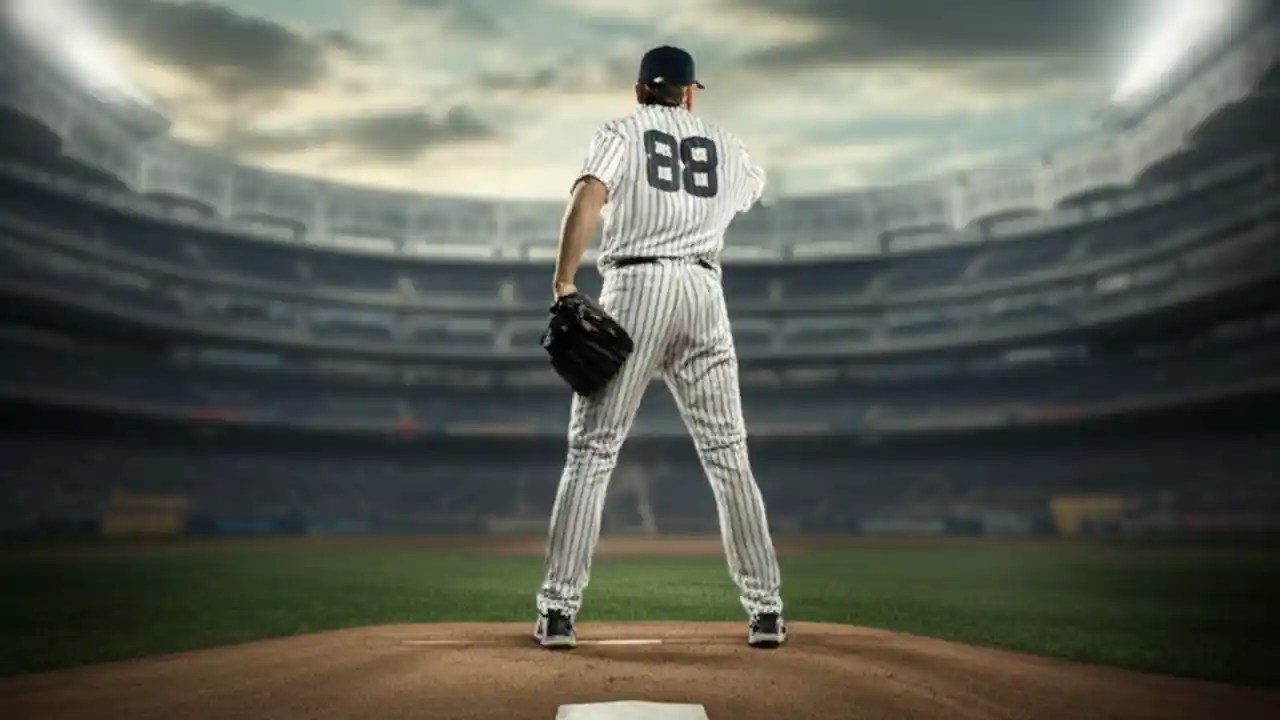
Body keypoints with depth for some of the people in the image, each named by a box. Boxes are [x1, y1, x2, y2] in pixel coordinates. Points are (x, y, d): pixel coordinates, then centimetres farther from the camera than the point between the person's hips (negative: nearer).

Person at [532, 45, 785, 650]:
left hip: (634, 288, -2)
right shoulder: (724, 145, 20)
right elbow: (755, 186, 42)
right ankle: (766, 610, 10)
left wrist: (562, 287, -15)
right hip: (703, 292, 3)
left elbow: (588, 197, -11)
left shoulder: (621, 132, 9)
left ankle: (558, 610, -3)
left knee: (591, 451, 0)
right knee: (729, 456, 7)